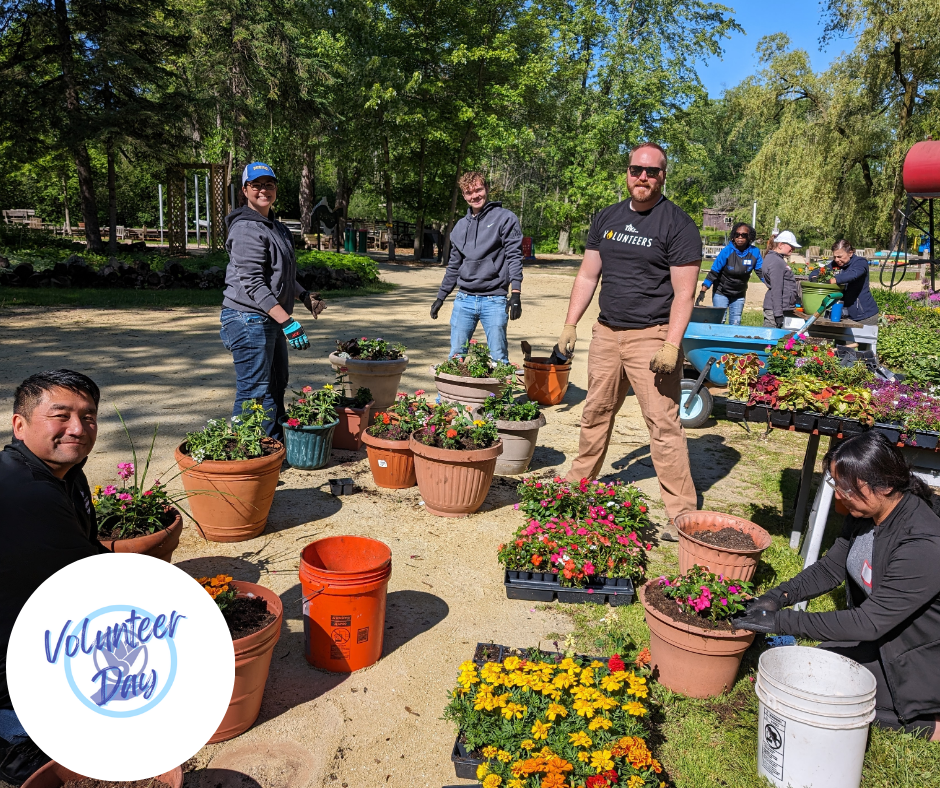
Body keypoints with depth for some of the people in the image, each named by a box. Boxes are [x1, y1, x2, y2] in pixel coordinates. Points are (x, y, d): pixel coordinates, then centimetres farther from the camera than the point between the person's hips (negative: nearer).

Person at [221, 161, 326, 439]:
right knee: (254, 394, -8)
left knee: (276, 388, 17)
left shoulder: (276, 227, 17)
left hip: (271, 320, 10)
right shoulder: (246, 229, -14)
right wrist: (287, 322, -29)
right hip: (248, 320, -10)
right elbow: (252, 283, -23)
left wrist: (304, 295, 10)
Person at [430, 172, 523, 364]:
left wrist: (515, 293, -16)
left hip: (494, 301, -5)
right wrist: (441, 297, 20)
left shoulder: (505, 218, -1)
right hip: (464, 300, 5)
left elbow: (514, 256, -7)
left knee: (498, 358, -2)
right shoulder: (460, 226, 14)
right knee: (455, 355, 6)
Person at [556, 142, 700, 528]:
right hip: (606, 333, 6)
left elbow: (684, 293, -10)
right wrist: (570, 324, 8)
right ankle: (577, 482, 30)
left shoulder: (678, 224, -5)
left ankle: (682, 512, 1)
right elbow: (587, 276, 16)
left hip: (651, 337, -5)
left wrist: (672, 345, -20)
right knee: (595, 413, 13)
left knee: (663, 423, -7)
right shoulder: (606, 218, 13)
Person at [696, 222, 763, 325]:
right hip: (721, 293, -3)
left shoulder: (754, 252, -9)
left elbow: (762, 272, -3)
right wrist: (703, 291, -22)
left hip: (739, 295, 3)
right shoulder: (727, 251, -17)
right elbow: (713, 272, -16)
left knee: (735, 323, 7)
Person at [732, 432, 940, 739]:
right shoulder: (864, 514, -8)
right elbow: (829, 570, 4)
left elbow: (871, 623, -32)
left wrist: (783, 621, -31)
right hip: (878, 641, 8)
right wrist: (779, 596, -13)